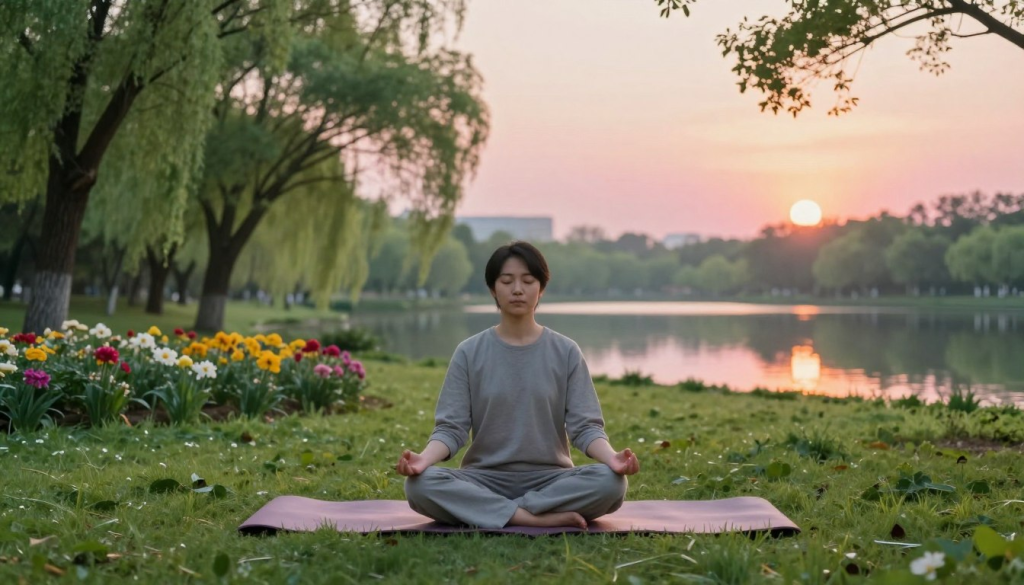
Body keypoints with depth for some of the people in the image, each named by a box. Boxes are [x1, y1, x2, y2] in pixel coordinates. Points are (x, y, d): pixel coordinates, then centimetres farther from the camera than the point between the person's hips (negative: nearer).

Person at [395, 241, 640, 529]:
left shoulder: (565, 352, 3)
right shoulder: (469, 353, 2)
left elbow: (584, 425, -4)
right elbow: (451, 427, -3)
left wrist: (612, 458, -26)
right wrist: (423, 459, -25)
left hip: (549, 479, 0)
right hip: (484, 479, 0)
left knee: (610, 483, -30)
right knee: (420, 484, -30)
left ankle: (493, 511, -21)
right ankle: (538, 518, -28)